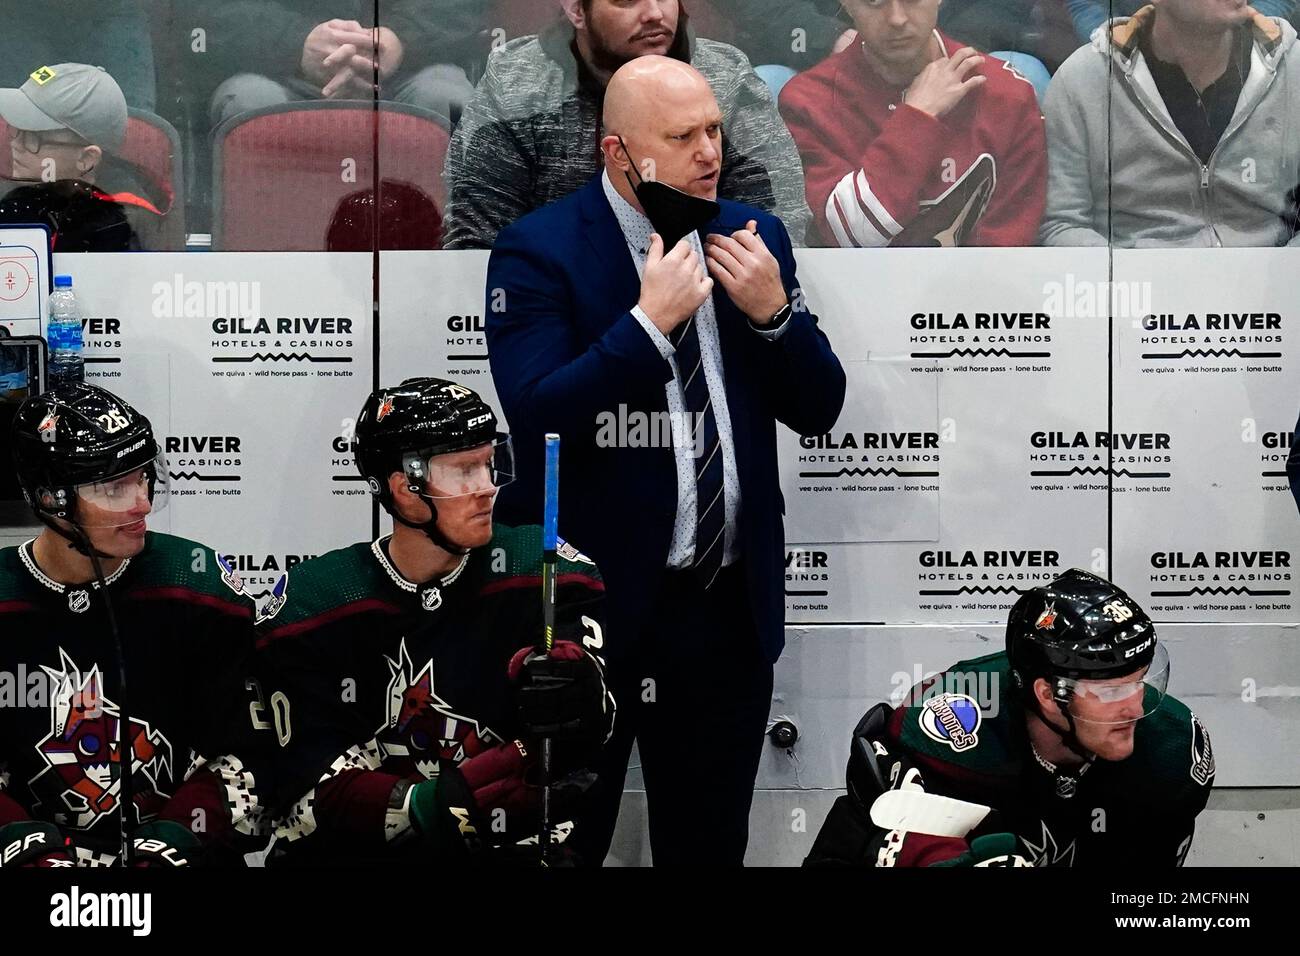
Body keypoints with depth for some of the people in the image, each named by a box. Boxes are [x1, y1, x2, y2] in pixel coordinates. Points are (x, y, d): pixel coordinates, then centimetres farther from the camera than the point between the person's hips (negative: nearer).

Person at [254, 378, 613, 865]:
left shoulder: (540, 570, -2)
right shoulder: (313, 601, -3)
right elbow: (316, 780, -10)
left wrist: (577, 692, -35)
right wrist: (430, 807, -25)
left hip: (505, 846, 0)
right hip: (347, 846, 0)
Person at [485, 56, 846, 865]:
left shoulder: (754, 237, 6)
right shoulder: (539, 250, -9)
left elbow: (818, 410, 6)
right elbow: (537, 417, -20)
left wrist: (773, 310, -11)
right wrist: (649, 319, -22)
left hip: (731, 607, 5)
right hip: (591, 601, -4)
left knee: (711, 843, 17)